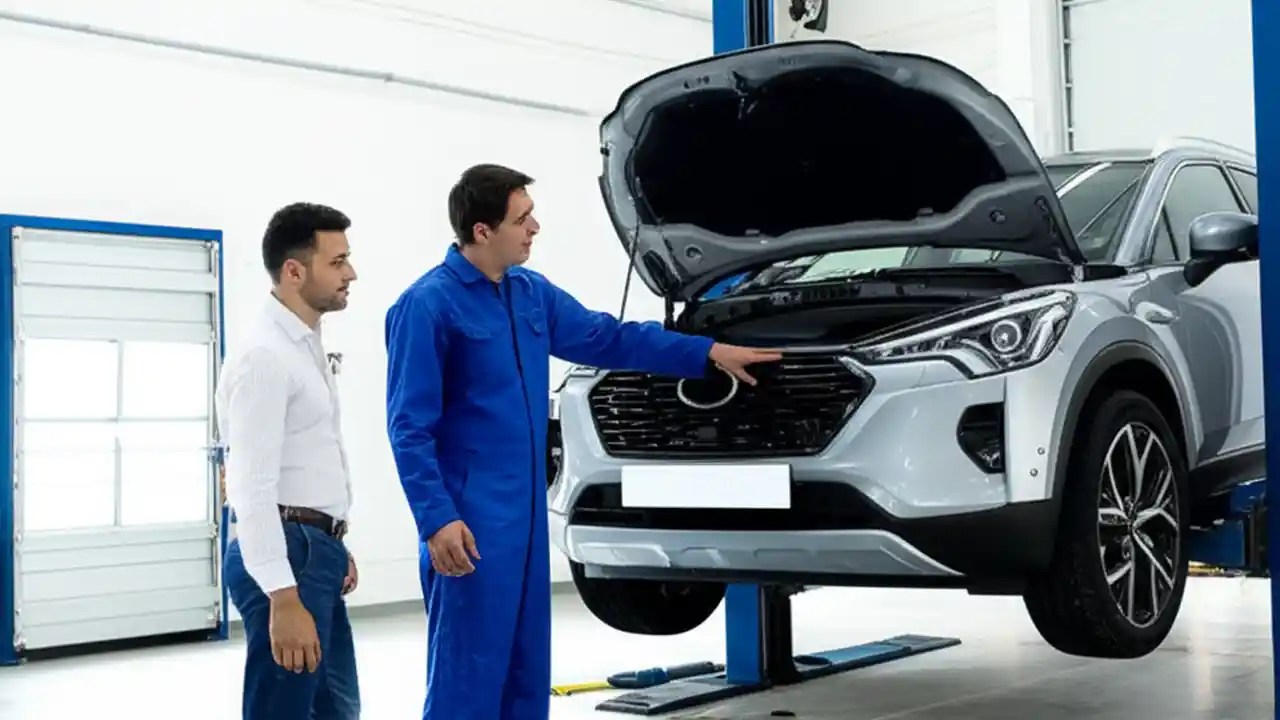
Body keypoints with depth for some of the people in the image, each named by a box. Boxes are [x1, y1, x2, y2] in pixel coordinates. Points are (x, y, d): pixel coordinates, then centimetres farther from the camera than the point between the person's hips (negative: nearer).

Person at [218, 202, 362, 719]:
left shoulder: (306, 347, 13)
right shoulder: (265, 356, -17)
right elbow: (253, 487, -23)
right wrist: (283, 598, -27)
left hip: (315, 550, 10)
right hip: (286, 553, -10)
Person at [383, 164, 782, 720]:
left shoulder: (531, 293, 11)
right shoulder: (429, 305, -12)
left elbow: (606, 337, 20)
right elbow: (409, 428, -14)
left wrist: (709, 353, 19)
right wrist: (437, 518, -21)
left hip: (526, 512, 8)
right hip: (469, 518, -8)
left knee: (528, 668, 14)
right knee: (469, 670, -4)